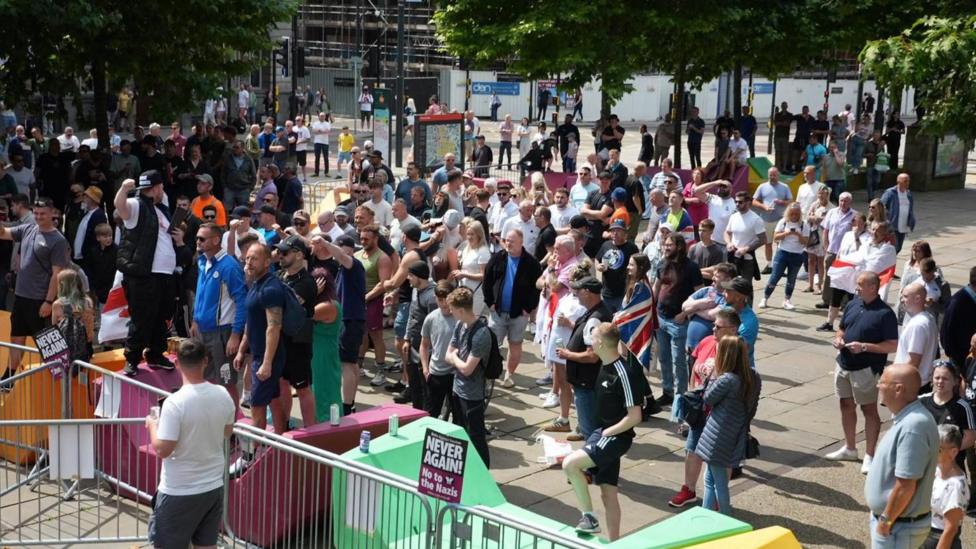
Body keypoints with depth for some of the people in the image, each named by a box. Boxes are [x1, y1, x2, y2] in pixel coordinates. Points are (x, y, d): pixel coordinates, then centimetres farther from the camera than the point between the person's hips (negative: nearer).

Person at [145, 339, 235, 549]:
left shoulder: (174, 403, -22)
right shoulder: (223, 396, -4)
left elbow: (162, 450, -20)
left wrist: (152, 425, -3)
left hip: (179, 492, -5)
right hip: (214, 487, 5)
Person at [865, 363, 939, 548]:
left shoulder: (912, 427, -29)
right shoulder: (908, 418, 4)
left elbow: (905, 486, -28)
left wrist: (885, 521, -18)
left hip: (900, 526, -9)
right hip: (891, 518, 9)